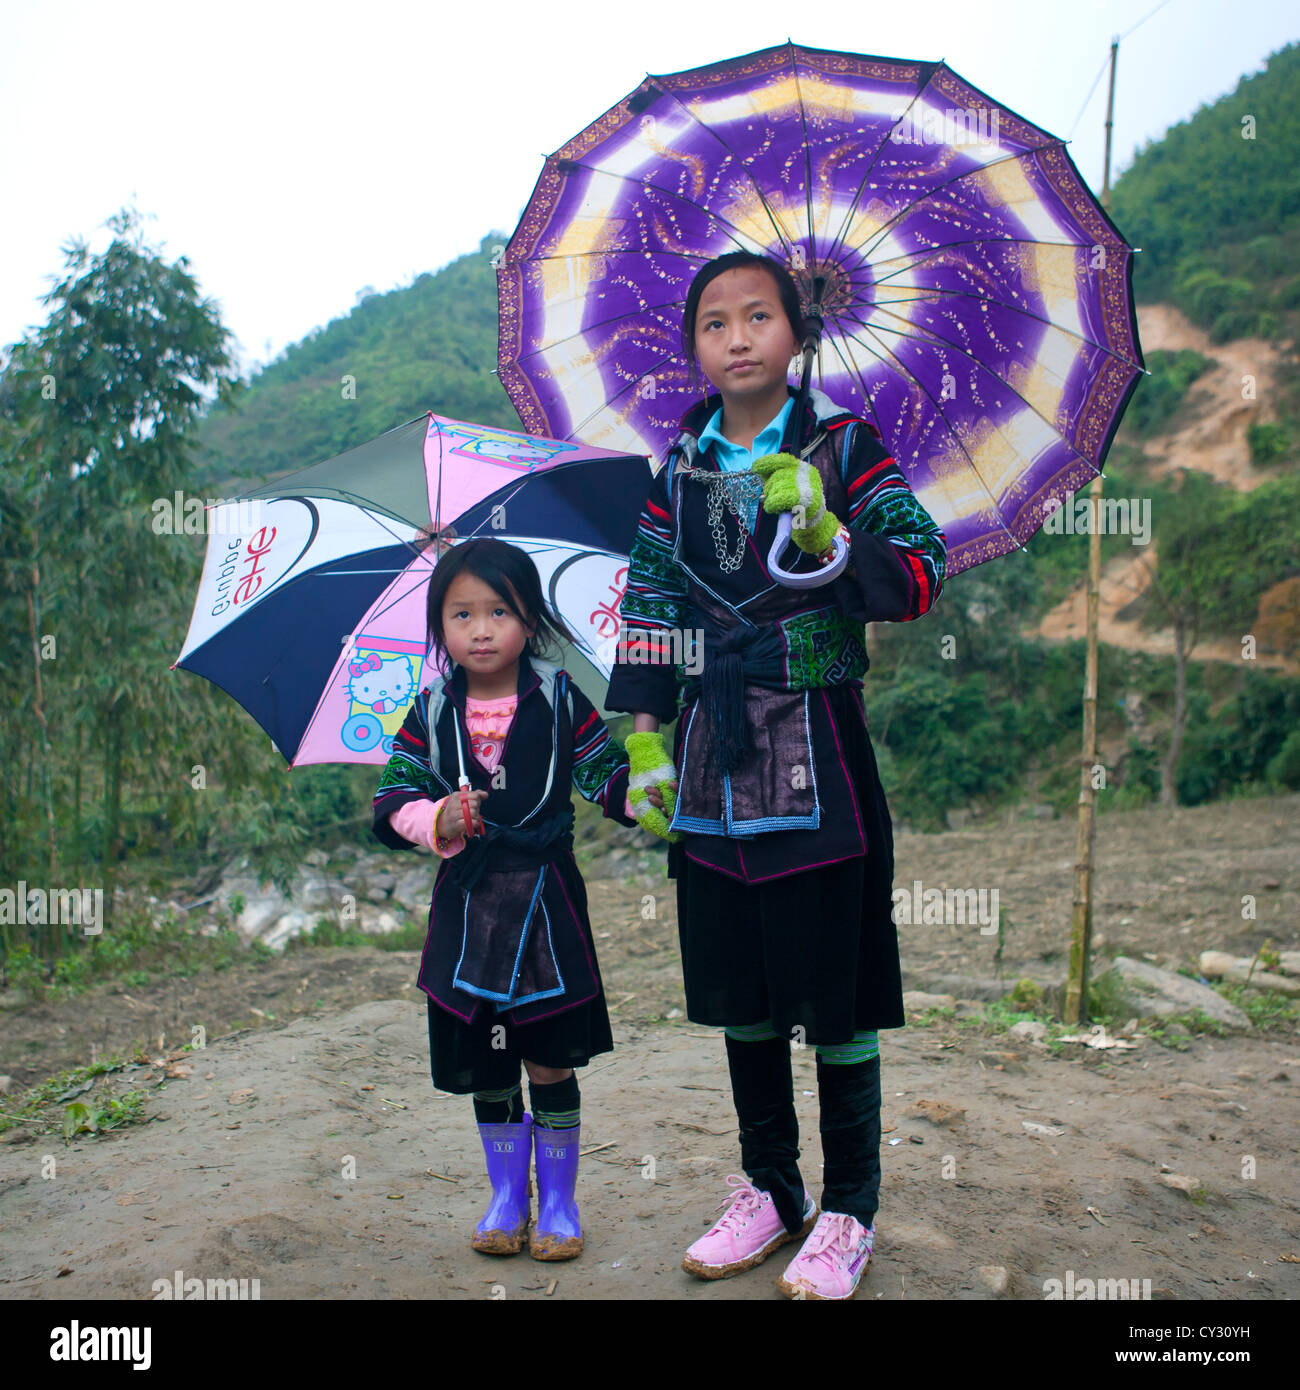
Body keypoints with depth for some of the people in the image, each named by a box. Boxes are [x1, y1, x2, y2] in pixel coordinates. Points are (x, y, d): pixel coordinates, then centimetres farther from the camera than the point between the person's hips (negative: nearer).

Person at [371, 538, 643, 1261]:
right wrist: (437, 821, -17)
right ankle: (507, 1198, 29)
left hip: (547, 902, -2)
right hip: (468, 907, 2)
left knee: (551, 1063, 5)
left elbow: (609, 774, -1)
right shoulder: (430, 714, 1)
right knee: (486, 1069, 11)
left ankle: (559, 1201, 22)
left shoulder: (560, 700, -3)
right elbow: (392, 802, 2)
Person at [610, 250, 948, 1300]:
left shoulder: (844, 445, -1)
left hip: (816, 752, -4)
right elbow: (650, 610, 9)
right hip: (712, 760, 4)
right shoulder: (679, 466, 9)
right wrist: (646, 746, 4)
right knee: (736, 988, 12)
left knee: (836, 991, 3)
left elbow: (921, 577, -8)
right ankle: (769, 1191, 29)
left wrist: (825, 532, -23)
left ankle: (848, 1212, 19)